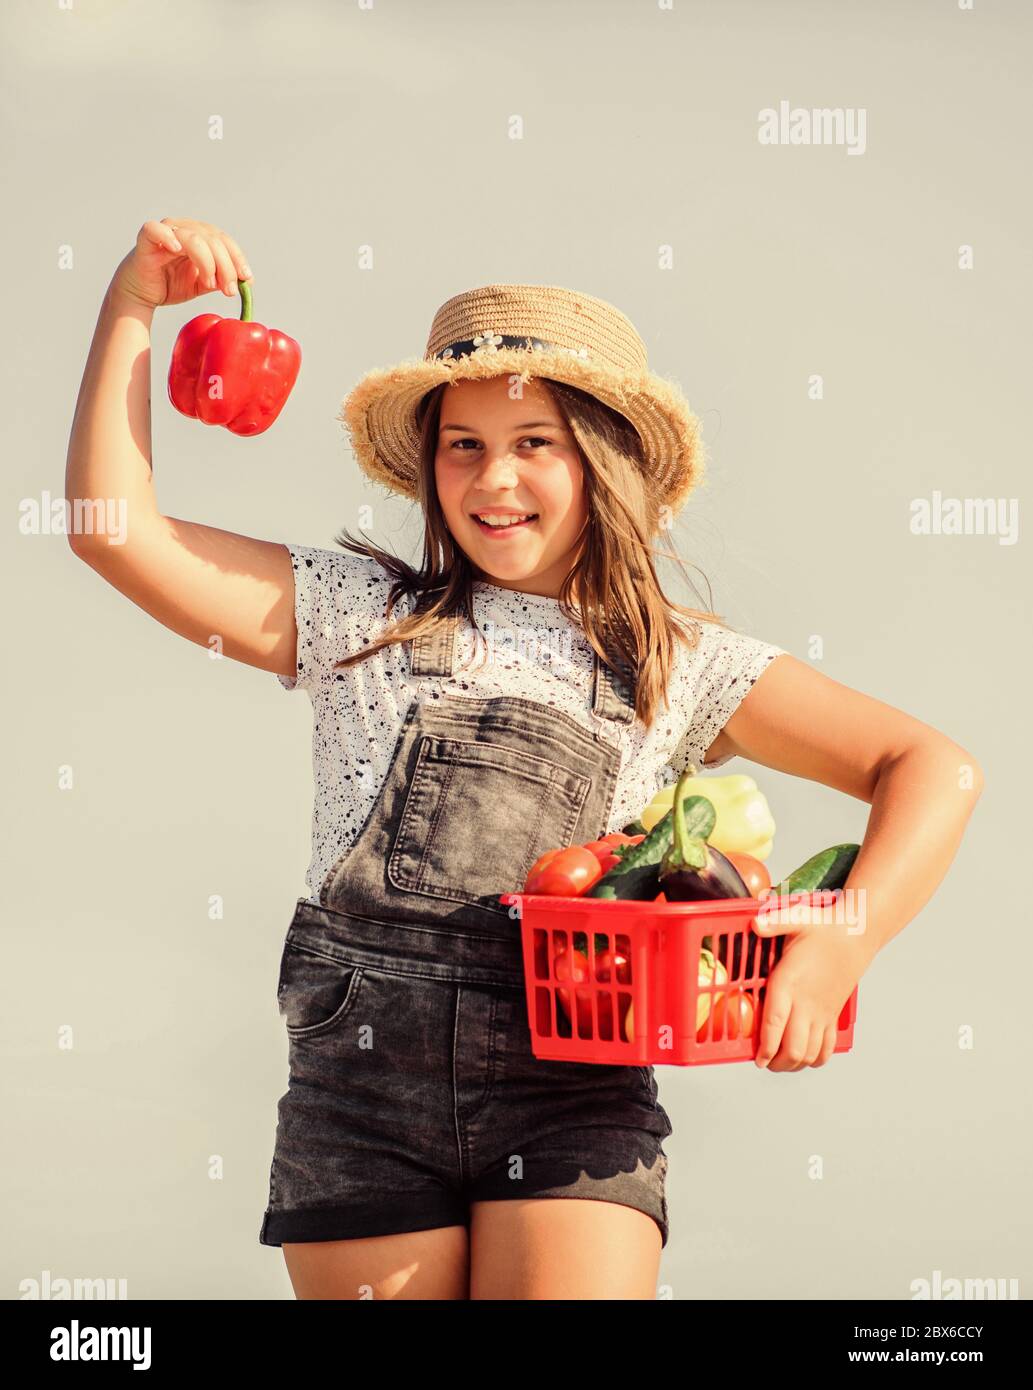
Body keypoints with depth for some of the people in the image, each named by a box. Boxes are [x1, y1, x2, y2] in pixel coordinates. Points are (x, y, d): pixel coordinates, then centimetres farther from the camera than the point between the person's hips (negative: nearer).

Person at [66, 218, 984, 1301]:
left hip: (572, 1085, 0)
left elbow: (934, 770, 5)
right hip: (360, 1068, 1)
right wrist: (133, 302, 3)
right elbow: (116, 530, 5)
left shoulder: (683, 666, 9)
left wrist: (838, 948, -11)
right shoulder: (359, 612, 10)